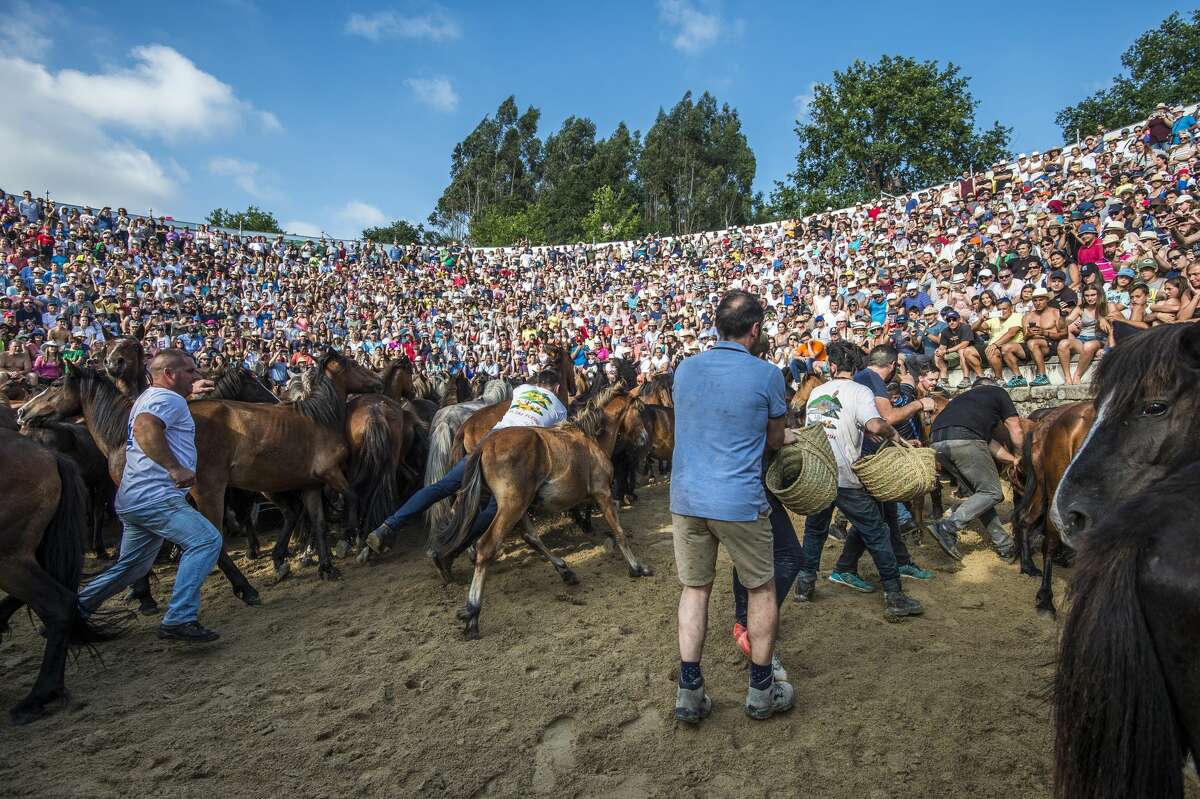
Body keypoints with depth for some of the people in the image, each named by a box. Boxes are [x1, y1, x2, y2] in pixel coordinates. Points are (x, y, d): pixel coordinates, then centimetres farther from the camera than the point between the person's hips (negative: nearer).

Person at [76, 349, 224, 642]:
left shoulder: (148, 397, 22)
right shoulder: (169, 399, -12)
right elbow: (146, 429, -32)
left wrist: (191, 390, 38)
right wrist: (176, 468, -37)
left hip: (133, 498, 11)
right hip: (155, 497, -11)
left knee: (133, 565, 22)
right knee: (206, 540, -20)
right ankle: (179, 619, -21)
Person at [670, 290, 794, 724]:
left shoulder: (685, 369, 6)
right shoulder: (766, 375, -8)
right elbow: (775, 441, 4)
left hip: (686, 497, 4)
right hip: (739, 501, -4)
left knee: (694, 588, 15)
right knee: (761, 590, 15)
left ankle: (689, 692, 18)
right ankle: (761, 691, 27)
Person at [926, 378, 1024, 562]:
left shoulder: (964, 396, 38)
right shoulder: (998, 392, 24)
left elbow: (987, 439, 38)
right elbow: (1016, 431, 20)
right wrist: (1018, 457, 36)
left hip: (936, 441, 7)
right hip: (964, 440, -7)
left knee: (979, 492, 18)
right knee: (992, 493, 4)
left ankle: (1005, 546, 21)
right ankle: (948, 527, -12)